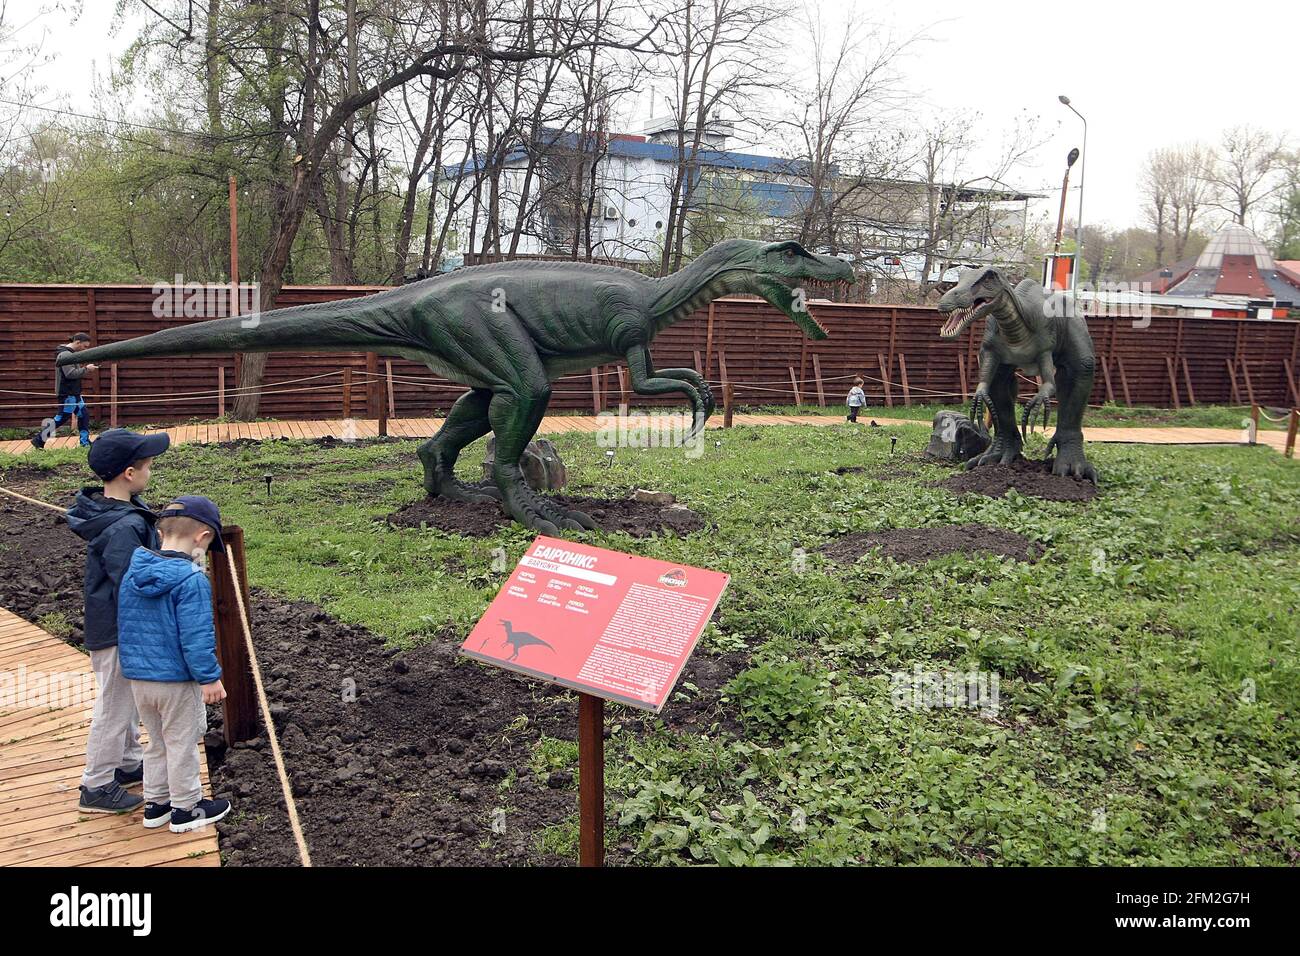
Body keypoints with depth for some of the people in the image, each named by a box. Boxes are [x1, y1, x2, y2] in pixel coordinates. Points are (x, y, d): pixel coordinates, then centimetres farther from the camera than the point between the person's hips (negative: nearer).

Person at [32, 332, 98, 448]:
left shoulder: (71, 353, 16)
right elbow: (70, 373, -25)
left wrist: (84, 369, 3)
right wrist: (86, 369, -17)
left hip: (74, 393, 10)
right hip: (67, 393, -10)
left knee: (84, 415, 11)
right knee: (62, 417, -6)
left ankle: (85, 442, 16)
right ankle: (39, 439, 0)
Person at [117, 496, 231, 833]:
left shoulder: (132, 573, 1)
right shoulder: (192, 579, -22)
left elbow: (124, 623, 11)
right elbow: (196, 637, -23)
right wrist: (210, 678, -15)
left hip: (137, 676, 7)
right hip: (177, 679, -7)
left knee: (157, 742, 22)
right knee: (182, 743, 9)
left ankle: (155, 802, 32)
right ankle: (187, 809, 20)